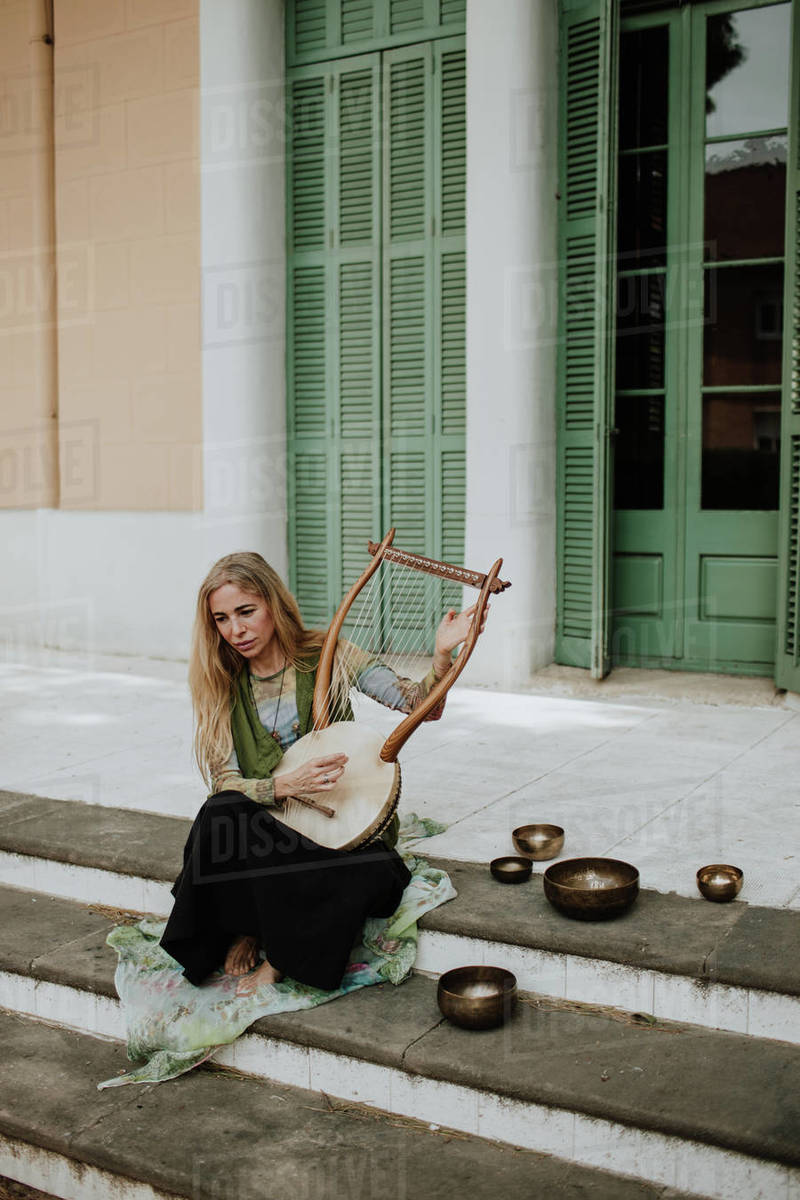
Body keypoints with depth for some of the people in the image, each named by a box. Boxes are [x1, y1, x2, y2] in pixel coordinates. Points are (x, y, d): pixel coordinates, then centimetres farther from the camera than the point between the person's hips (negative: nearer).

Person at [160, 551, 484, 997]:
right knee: (220, 814, -30)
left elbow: (421, 705, -10)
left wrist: (443, 655, -31)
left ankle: (281, 960, -7)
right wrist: (287, 785, -25)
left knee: (375, 875, -33)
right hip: (263, 832, 1)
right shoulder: (220, 686, 3)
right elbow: (224, 784, -5)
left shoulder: (328, 657, -3)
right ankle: (245, 931, -6)